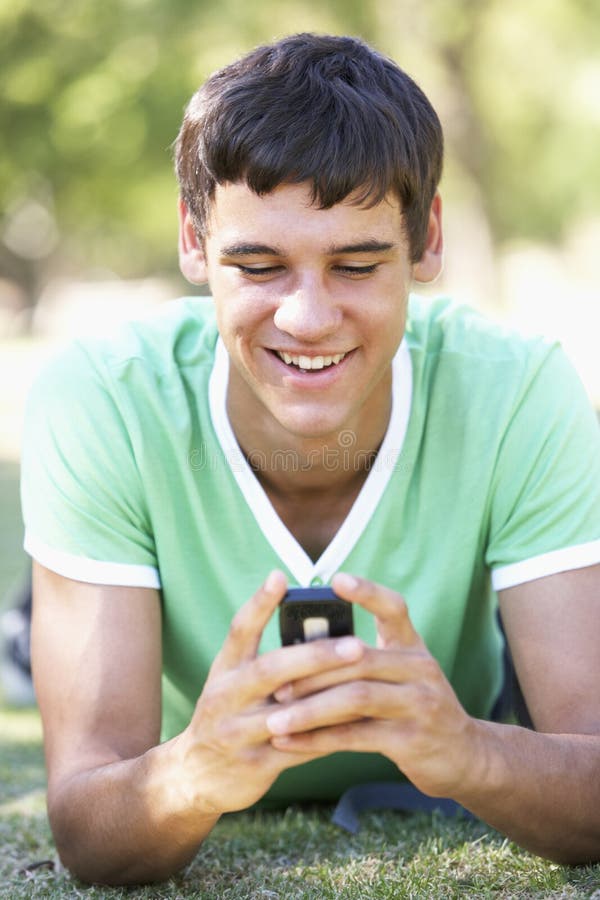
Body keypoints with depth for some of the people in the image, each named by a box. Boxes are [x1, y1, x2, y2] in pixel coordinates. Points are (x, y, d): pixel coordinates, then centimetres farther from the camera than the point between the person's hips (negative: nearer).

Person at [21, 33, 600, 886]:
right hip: (211, 862, 0)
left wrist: (465, 754, -53)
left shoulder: (520, 394, -25)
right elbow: (85, 832, -31)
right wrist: (195, 776, -55)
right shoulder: (99, 406, -26)